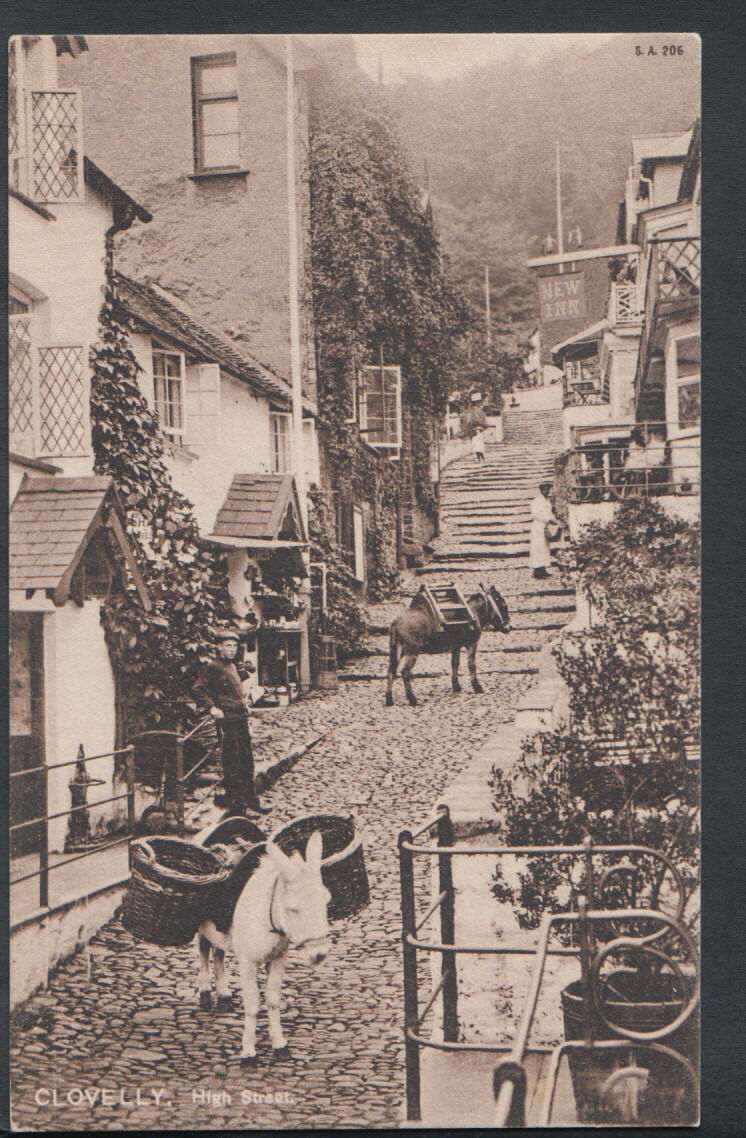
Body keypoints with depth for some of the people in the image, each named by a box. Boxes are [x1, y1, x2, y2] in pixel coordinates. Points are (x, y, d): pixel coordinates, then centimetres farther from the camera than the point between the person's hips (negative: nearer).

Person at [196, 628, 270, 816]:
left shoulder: (232, 666, 18)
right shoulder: (213, 667, -8)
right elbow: (201, 691, -11)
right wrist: (212, 708, -20)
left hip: (241, 719, 9)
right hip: (227, 720, -9)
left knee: (246, 761, 12)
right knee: (231, 765, -4)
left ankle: (251, 800, 19)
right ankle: (235, 804, 3)